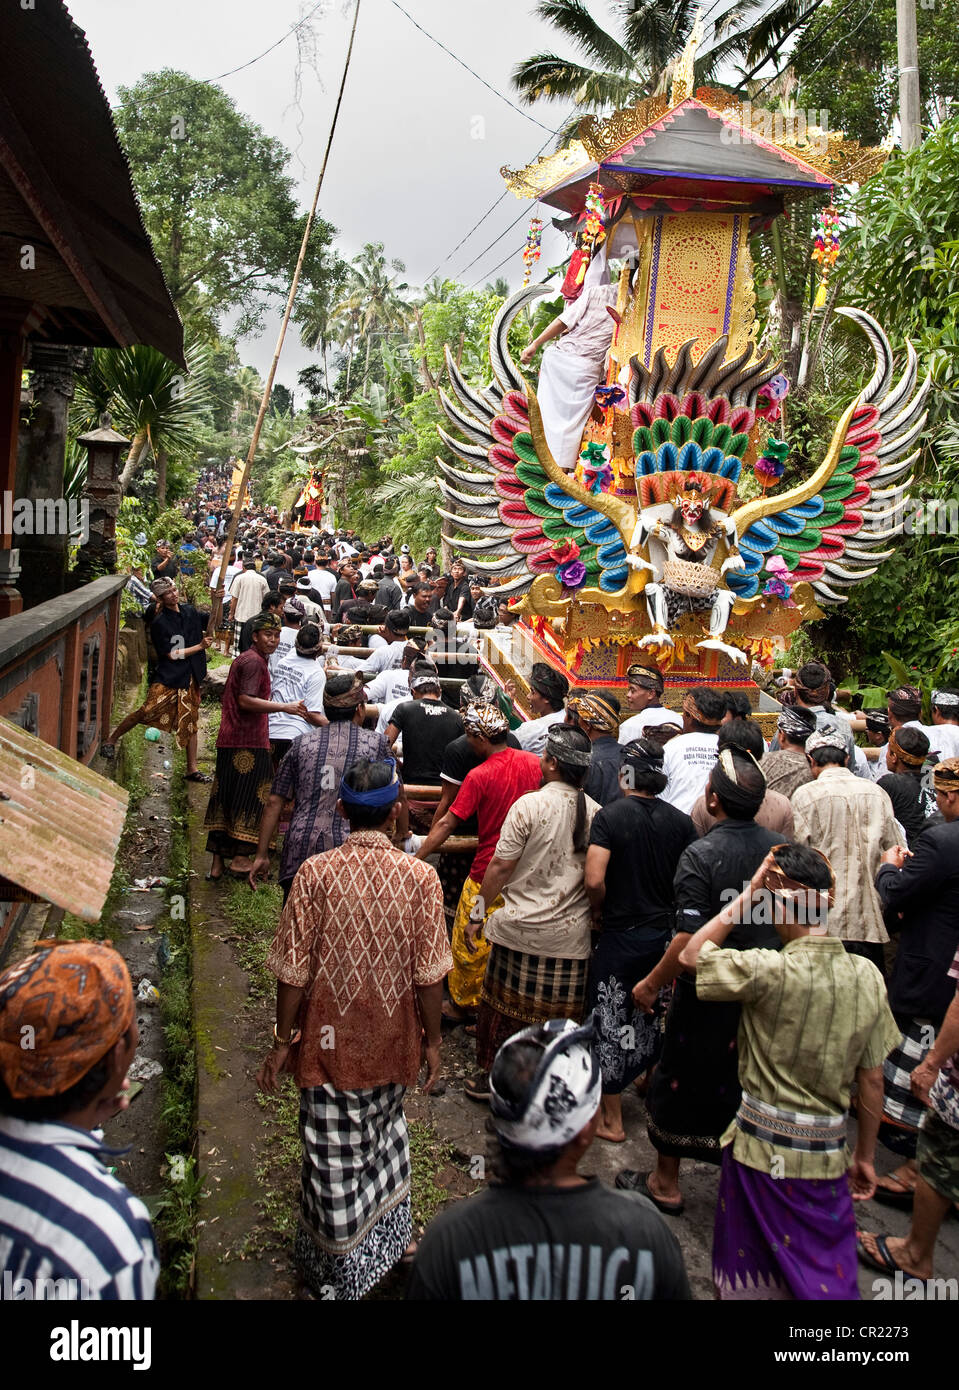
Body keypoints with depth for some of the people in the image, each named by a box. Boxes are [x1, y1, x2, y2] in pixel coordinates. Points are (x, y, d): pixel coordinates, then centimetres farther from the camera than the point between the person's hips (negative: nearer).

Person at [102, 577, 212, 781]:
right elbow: (172, 654, -12)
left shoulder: (189, 611, 9)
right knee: (148, 711, -16)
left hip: (190, 677, 6)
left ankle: (192, 769, 16)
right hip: (168, 678, -6)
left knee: (190, 722, 9)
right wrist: (200, 646, -10)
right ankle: (112, 739, 5)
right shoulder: (160, 623, -9)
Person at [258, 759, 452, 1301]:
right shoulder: (420, 877, -15)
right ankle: (389, 1239, 46)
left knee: (333, 1156, 14)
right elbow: (430, 973, -10)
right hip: (390, 1042, 2)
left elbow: (293, 971, -12)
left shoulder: (316, 873, -16)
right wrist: (432, 1039, 4)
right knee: (386, 1134, 26)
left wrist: (283, 1041, 1)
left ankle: (337, 1272, 32)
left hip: (328, 1042, -1)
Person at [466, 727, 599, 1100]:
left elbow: (500, 866, -11)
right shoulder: (595, 812, -2)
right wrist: (592, 914, 17)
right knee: (560, 1015, 12)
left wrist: (478, 912, -1)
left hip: (521, 929, -3)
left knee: (506, 1003, 14)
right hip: (572, 935, 3)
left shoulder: (529, 805, -12)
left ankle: (496, 1077, 27)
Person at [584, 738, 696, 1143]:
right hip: (667, 934, 4)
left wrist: (599, 909, -5)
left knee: (611, 1021, 7)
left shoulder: (610, 816, -15)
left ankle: (612, 1120, 16)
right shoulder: (681, 821, -3)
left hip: (620, 935, -4)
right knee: (655, 1017, 23)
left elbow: (594, 880, -24)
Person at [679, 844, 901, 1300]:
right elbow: (872, 1080, 3)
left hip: (763, 1145, -4)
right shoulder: (866, 975, -5)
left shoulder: (770, 971, -21)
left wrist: (748, 895, -9)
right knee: (829, 1274, 18)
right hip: (828, 1152, 4)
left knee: (751, 1271, 15)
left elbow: (690, 955, -7)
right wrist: (865, 1156, 15)